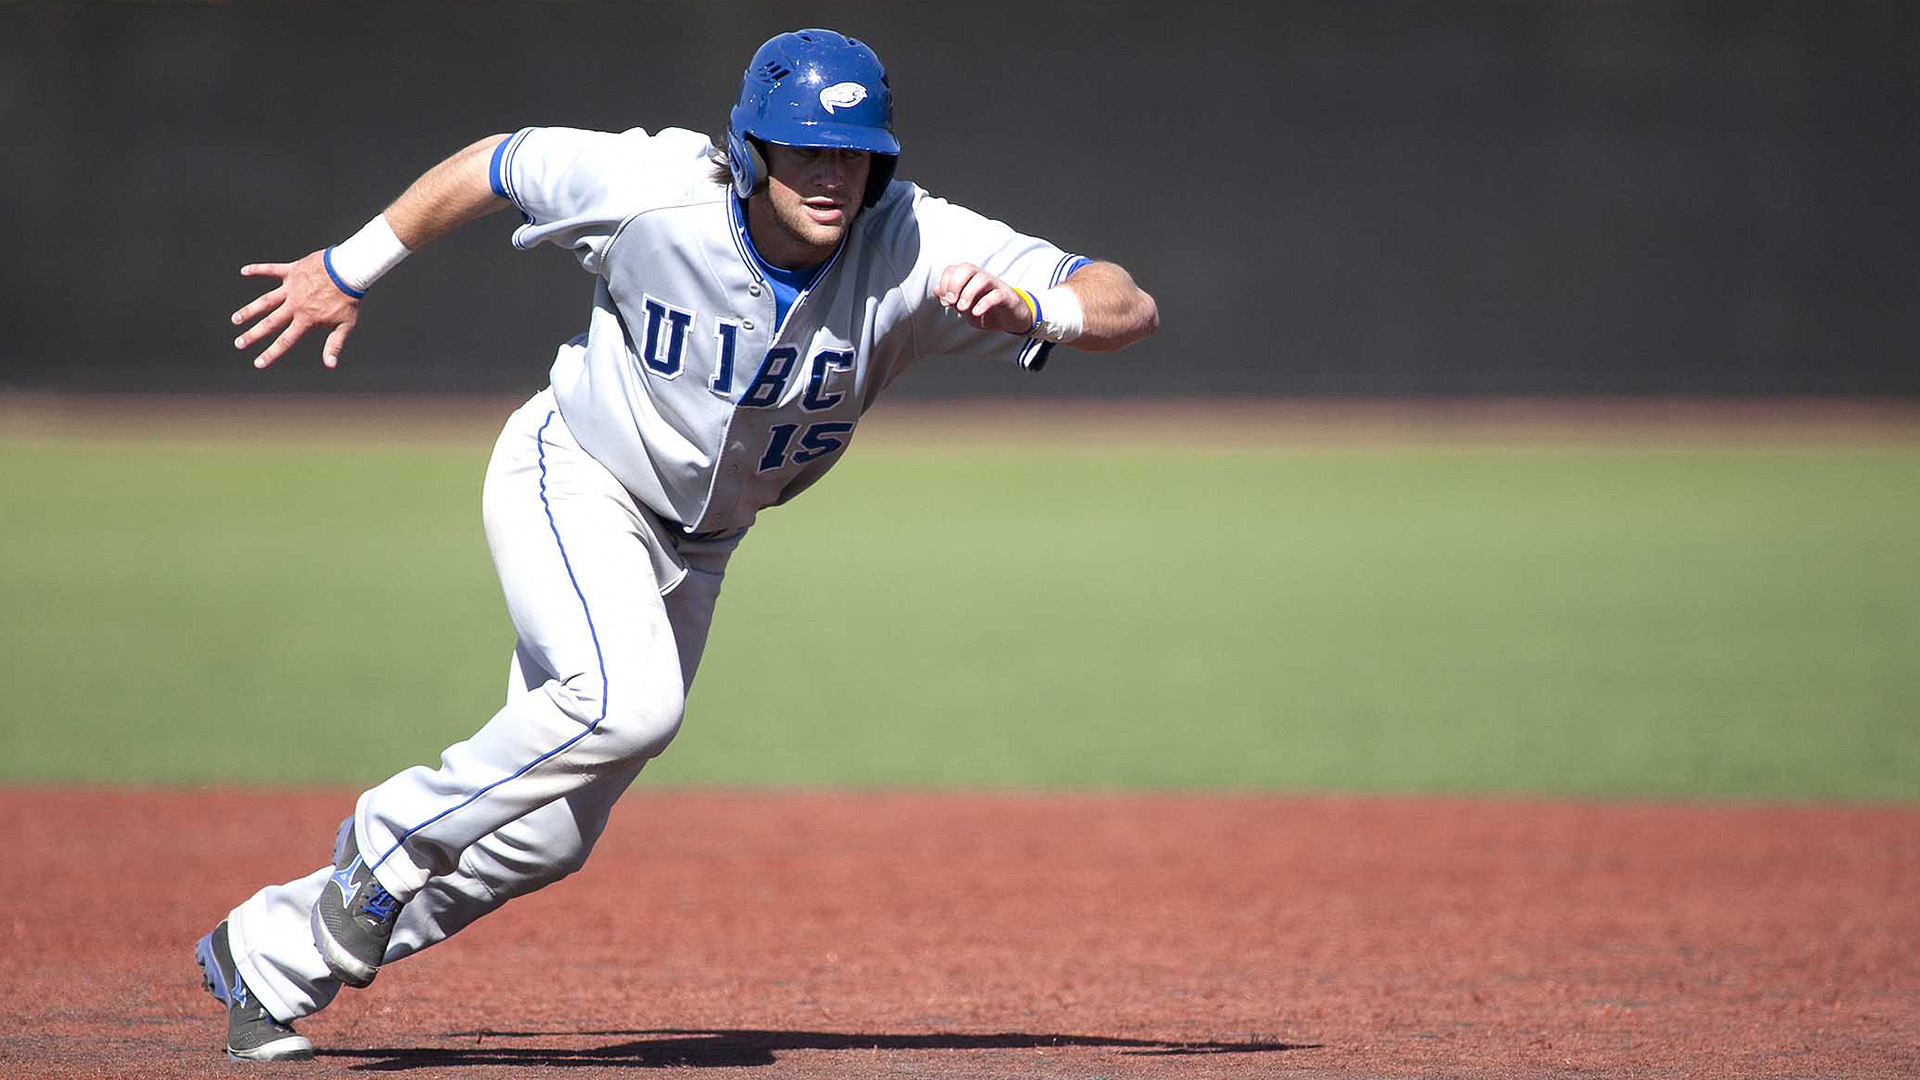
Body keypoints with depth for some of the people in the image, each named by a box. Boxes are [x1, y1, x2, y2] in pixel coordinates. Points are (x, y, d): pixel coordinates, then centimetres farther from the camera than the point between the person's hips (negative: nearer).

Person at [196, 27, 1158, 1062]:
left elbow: (1130, 306, -31)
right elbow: (493, 163, -8)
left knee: (544, 835, 7)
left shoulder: (915, 247, -25)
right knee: (629, 698, -33)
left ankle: (268, 951, 24)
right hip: (569, 482, -4)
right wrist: (345, 270, 1)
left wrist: (1025, 307, -52)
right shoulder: (653, 191, -27)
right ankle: (396, 836, -10)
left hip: (692, 545, 4)